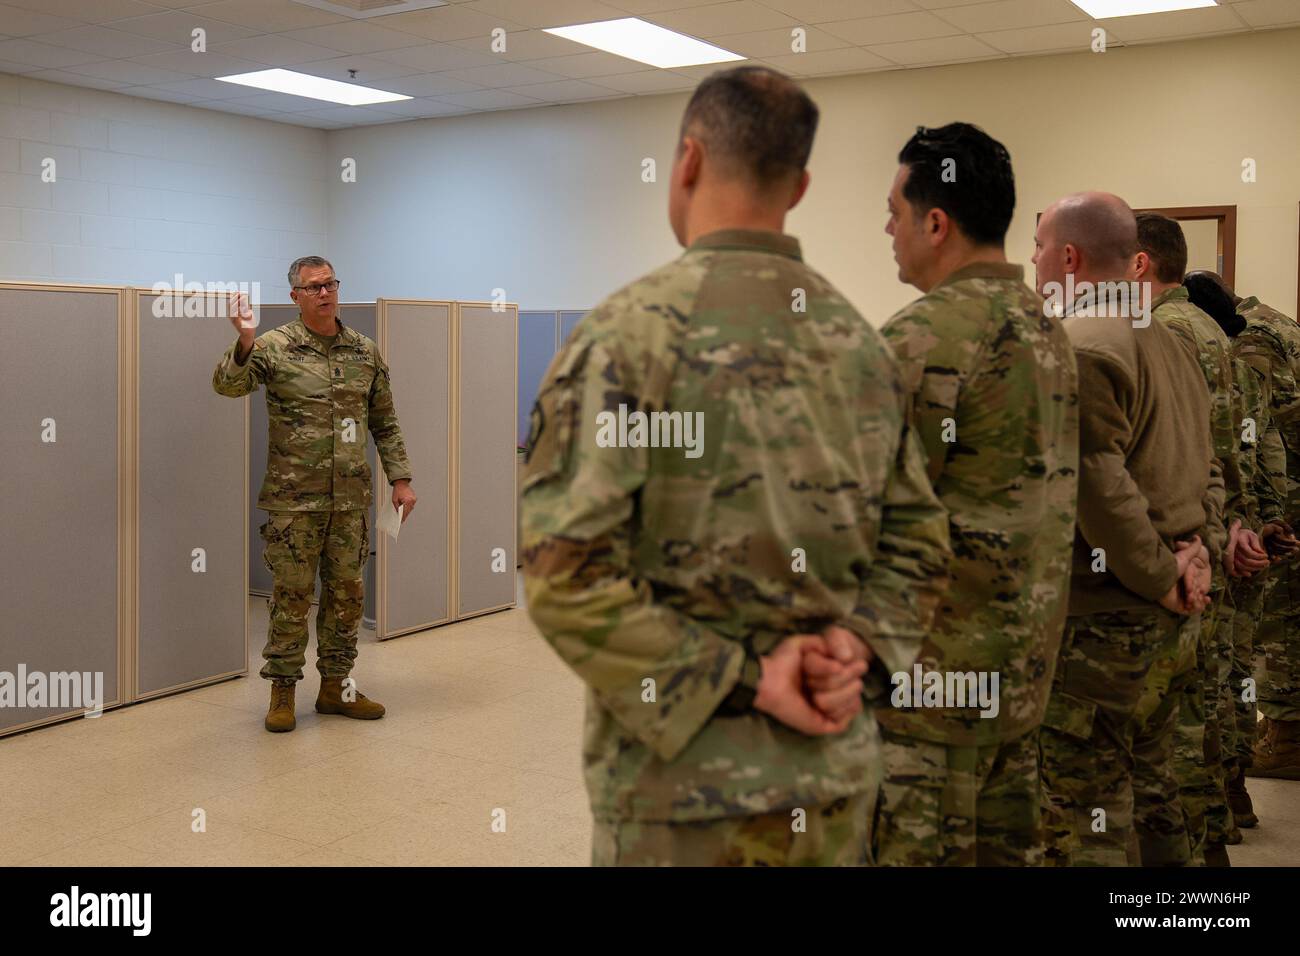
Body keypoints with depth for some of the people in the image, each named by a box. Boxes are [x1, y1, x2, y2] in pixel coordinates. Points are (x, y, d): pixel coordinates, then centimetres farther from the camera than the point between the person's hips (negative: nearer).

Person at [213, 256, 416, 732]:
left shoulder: (366, 352, 8)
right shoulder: (275, 347, -3)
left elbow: (385, 422, 12)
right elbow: (227, 385, -16)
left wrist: (401, 479, 7)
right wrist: (244, 341, -34)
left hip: (351, 498, 4)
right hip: (294, 498, -4)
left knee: (346, 593, 10)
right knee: (293, 595, 2)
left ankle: (335, 686, 23)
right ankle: (282, 691, 14)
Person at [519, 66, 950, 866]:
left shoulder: (633, 329, -13)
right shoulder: (862, 342, 5)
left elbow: (565, 572, -19)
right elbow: (920, 540, 9)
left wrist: (734, 679, -13)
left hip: (685, 776, -4)